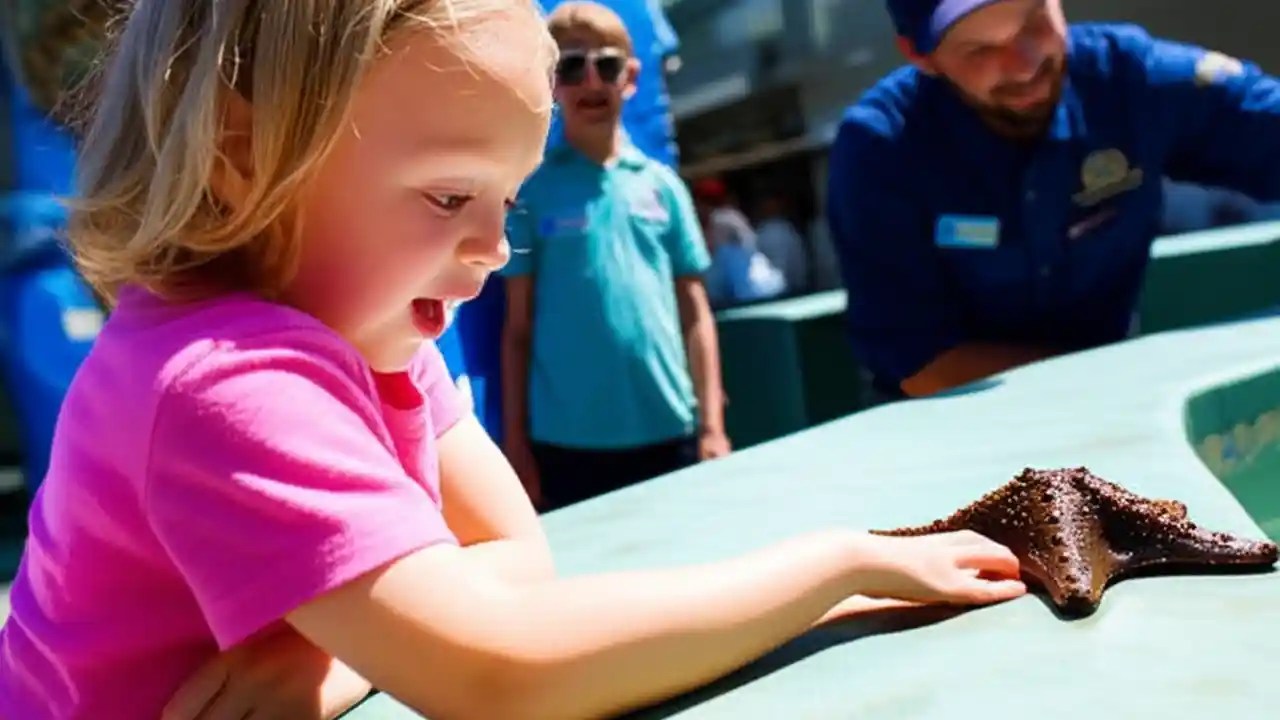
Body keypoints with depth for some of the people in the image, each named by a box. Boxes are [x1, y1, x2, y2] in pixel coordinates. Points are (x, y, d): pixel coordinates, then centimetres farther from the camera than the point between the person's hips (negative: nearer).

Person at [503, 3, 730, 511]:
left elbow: (695, 313, 8)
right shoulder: (533, 190, 0)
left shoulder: (662, 184, 6)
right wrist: (515, 441, 0)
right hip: (569, 442, -2)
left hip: (670, 434, 2)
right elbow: (518, 328, 2)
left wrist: (712, 424, 4)